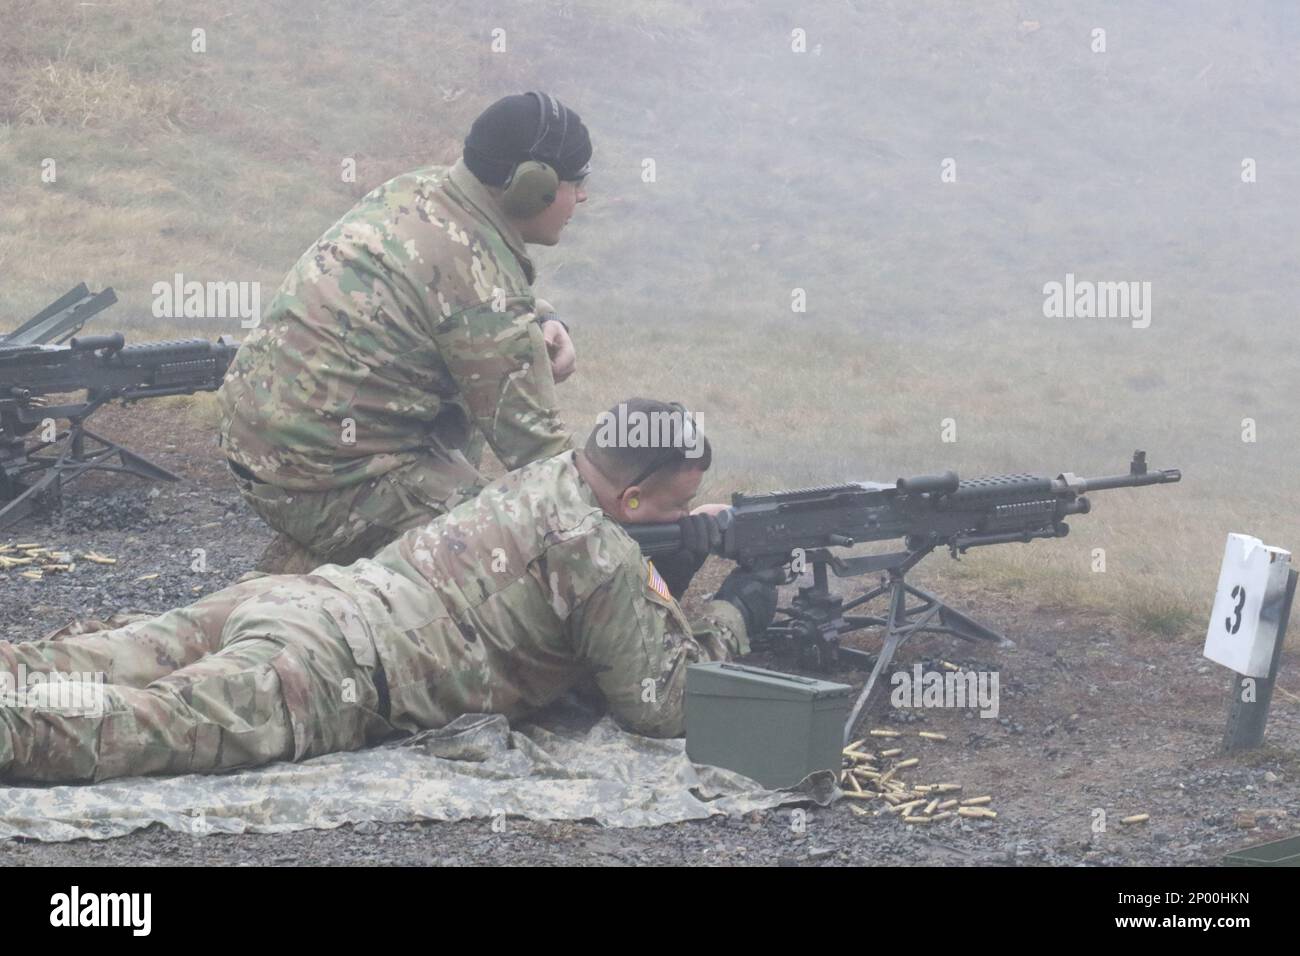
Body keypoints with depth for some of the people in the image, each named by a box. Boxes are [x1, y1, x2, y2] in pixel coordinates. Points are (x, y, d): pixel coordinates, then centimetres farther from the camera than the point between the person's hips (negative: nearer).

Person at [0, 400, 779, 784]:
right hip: (337, 670, -8)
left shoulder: (544, 477, 20)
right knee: (159, 721, -26)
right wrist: (732, 620, 14)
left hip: (289, 598, 8)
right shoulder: (603, 558, -6)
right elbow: (662, 706, -2)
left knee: (92, 673, 1)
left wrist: (691, 532, 20)